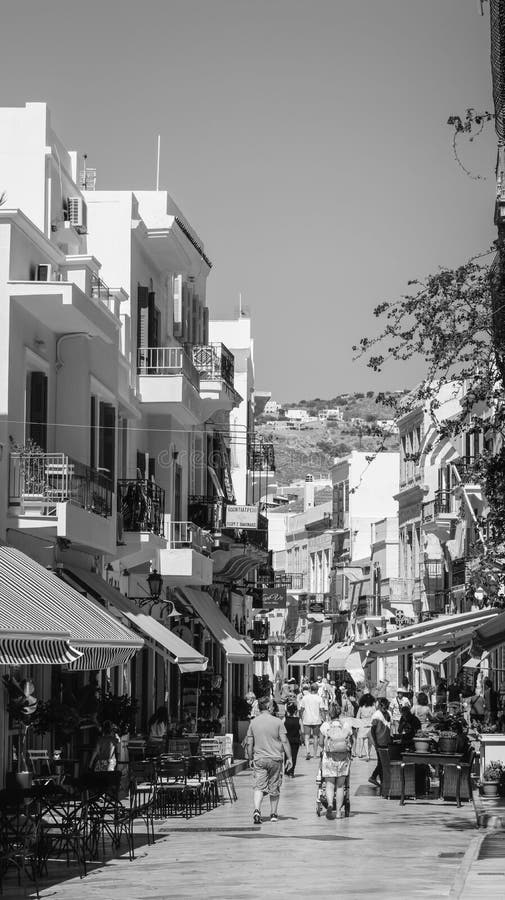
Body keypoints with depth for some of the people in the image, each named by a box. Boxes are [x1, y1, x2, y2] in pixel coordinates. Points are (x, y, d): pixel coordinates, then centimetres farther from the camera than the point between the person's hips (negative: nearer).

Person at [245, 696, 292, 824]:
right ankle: (273, 814, 21)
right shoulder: (277, 722, -4)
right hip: (275, 758, -1)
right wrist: (289, 757, 0)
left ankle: (257, 810, -26)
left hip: (259, 759, 1)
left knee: (259, 787, -4)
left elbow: (249, 743, 6)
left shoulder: (254, 722, 3)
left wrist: (250, 759, 17)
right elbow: (284, 741, -6)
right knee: (274, 788, 12)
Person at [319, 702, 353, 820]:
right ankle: (339, 812, 12)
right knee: (340, 786, 10)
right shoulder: (346, 725, 0)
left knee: (329, 784, 3)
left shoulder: (325, 726, -5)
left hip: (329, 757, -2)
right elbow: (351, 742, 6)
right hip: (344, 757, 2)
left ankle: (330, 804, -23)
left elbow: (320, 743, -2)